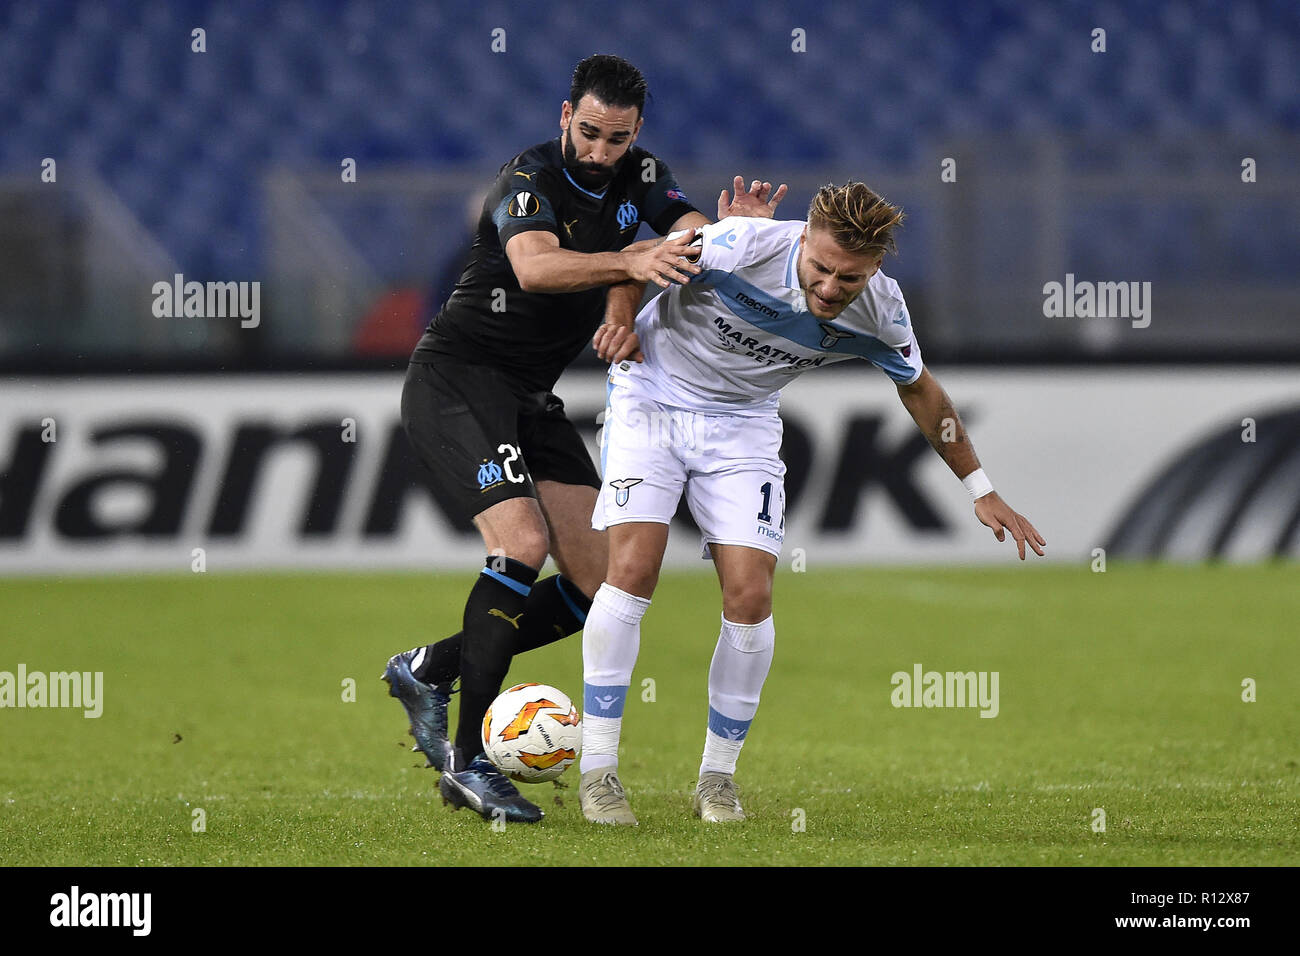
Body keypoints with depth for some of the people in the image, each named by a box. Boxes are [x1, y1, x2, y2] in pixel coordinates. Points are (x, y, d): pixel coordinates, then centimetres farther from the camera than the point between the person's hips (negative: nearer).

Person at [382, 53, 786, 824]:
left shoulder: (641, 178, 4)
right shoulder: (530, 180, -17)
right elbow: (536, 267, -36)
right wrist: (630, 261, -53)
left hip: (533, 401, 8)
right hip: (457, 378, -8)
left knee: (597, 583, -2)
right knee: (524, 542, -26)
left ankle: (430, 670, 15)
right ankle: (467, 762, -22)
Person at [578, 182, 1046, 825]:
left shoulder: (880, 311, -16)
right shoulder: (743, 247, -29)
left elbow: (918, 389, 4)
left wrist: (979, 489, 9)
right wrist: (623, 319, -23)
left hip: (742, 425, 3)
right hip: (652, 399, -3)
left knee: (750, 598, -10)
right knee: (632, 573, -16)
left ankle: (717, 776, 6)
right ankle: (597, 769, -9)